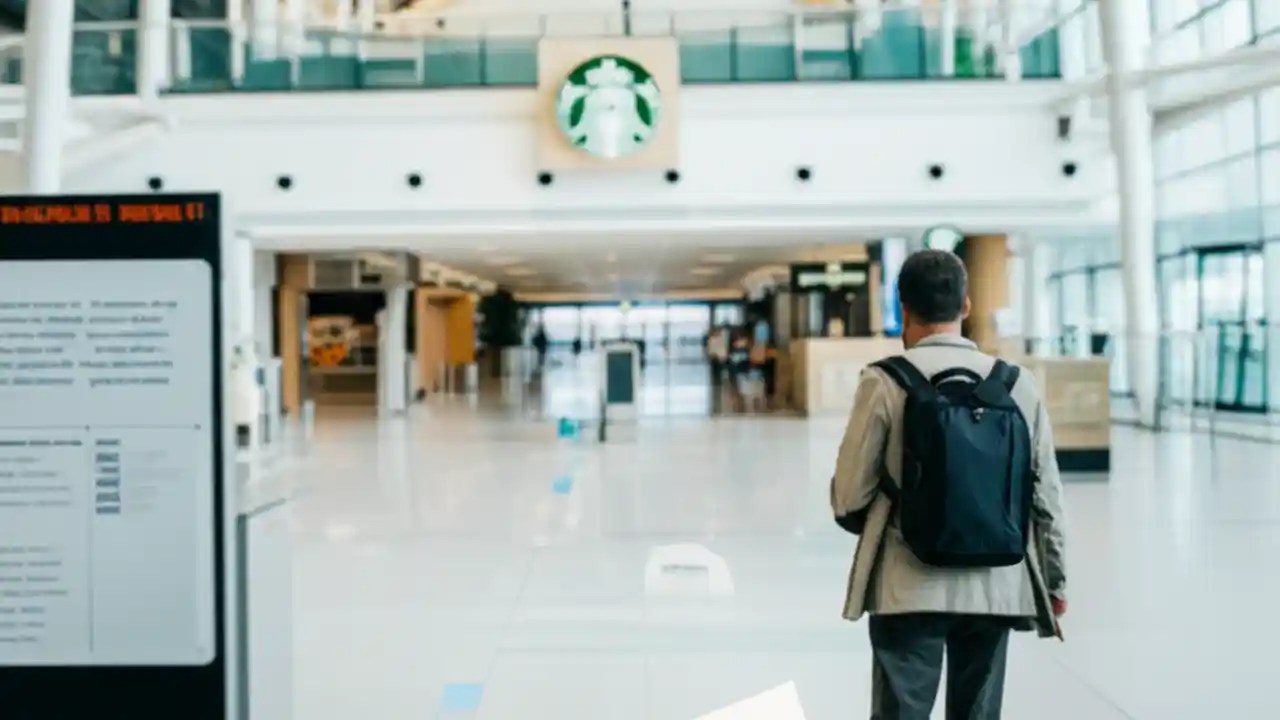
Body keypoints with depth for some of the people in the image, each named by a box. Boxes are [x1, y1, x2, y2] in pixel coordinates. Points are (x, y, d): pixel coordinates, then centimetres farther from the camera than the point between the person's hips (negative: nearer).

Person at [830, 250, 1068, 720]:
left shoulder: (885, 381, -8)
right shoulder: (1018, 384, 2)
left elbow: (849, 496, -5)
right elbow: (1046, 495, 6)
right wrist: (1054, 579, 19)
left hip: (910, 588, -3)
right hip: (995, 587, 3)